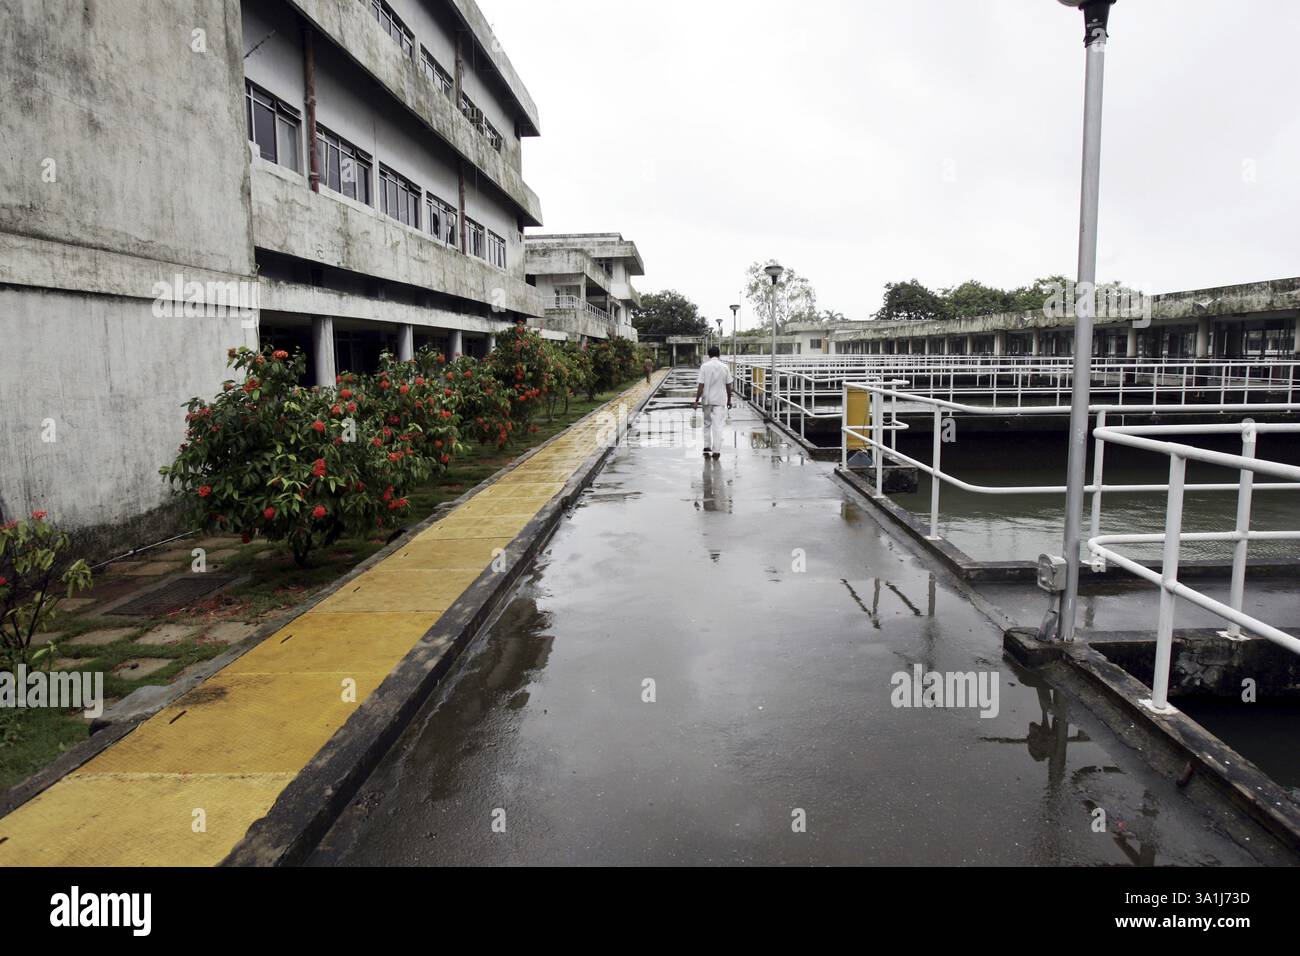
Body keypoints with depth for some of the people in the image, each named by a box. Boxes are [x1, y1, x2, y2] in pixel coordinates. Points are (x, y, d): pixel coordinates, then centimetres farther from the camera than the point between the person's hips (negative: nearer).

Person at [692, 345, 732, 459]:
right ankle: (716, 451, 0)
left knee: (707, 423, 16)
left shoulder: (704, 366, -6)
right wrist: (729, 400, 15)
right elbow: (728, 386, 3)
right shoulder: (725, 367, -1)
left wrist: (696, 401, -5)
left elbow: (701, 385, -9)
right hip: (720, 400, 0)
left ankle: (707, 447, 14)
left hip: (707, 399, 0)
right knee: (718, 425, 1)